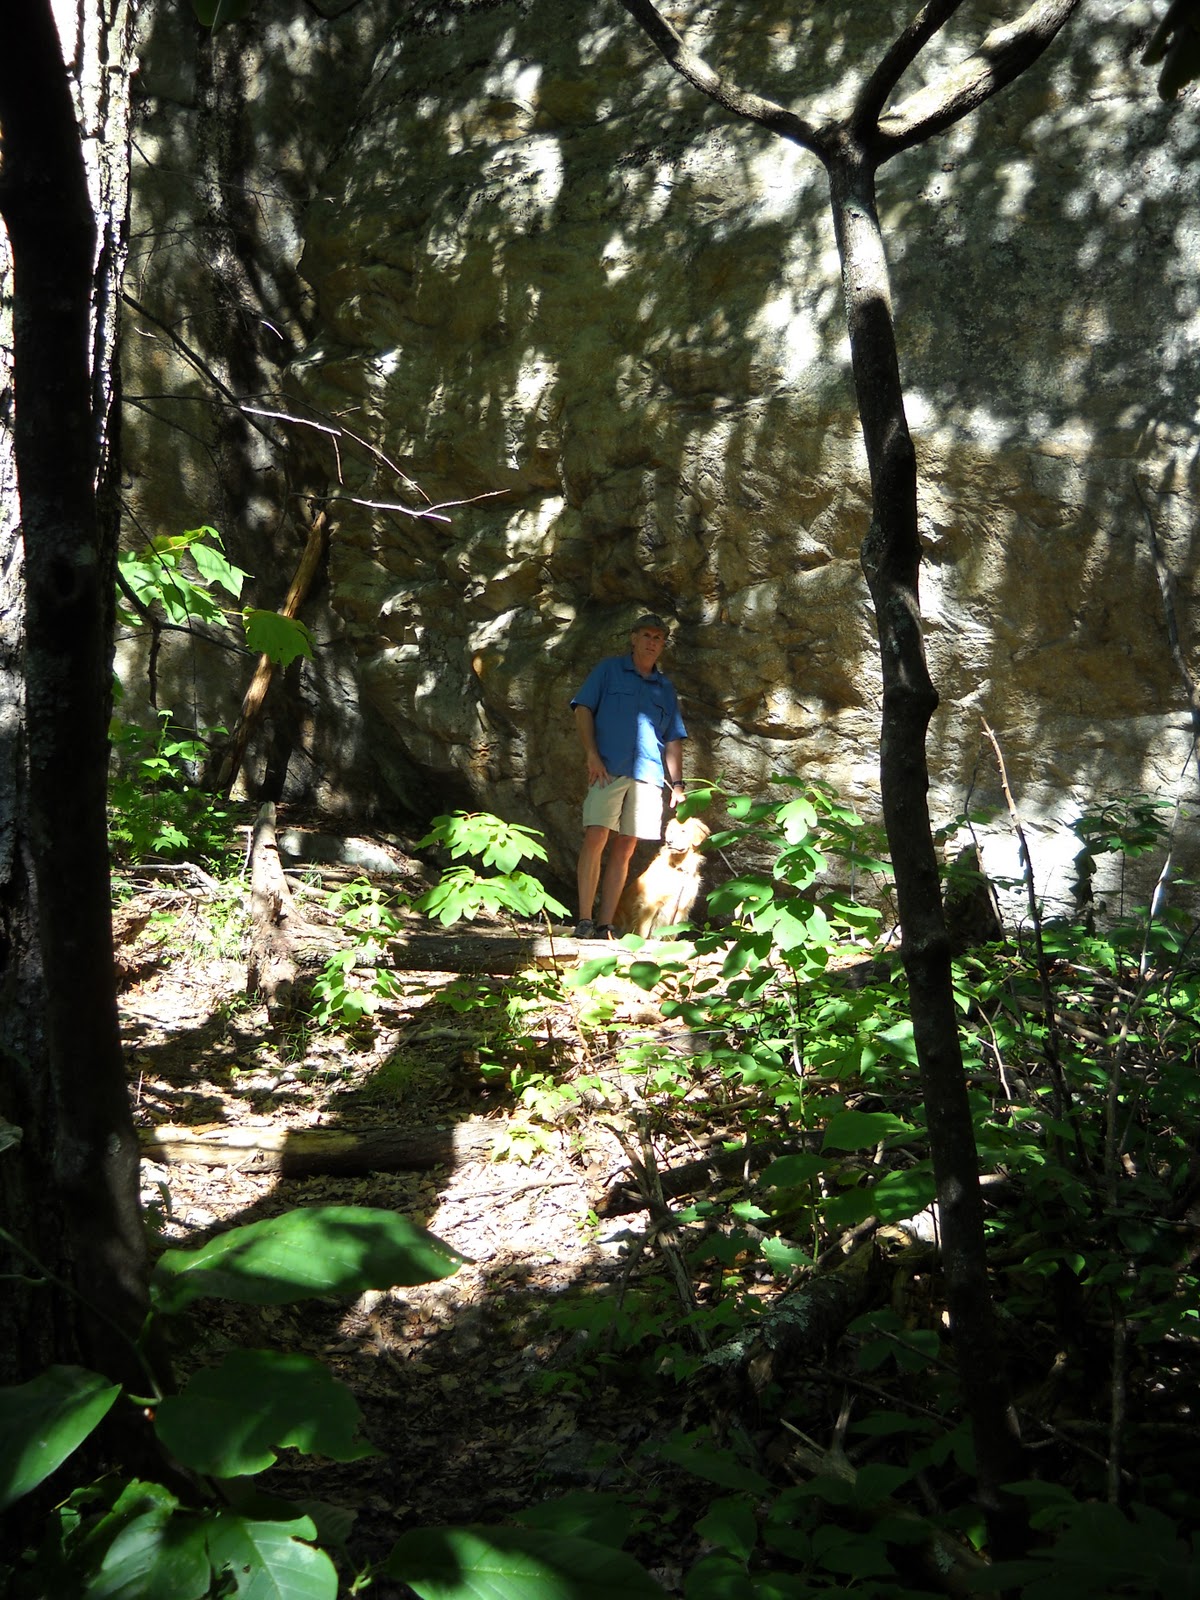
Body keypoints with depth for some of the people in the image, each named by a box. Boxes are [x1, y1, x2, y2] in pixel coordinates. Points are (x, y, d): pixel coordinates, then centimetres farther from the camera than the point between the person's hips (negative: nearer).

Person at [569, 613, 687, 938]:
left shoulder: (666, 688, 22)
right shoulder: (609, 669, 13)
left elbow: (673, 739, 21)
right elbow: (583, 709, 5)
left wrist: (677, 783, 10)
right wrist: (592, 755, -7)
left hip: (648, 776, 3)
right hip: (608, 769, -3)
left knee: (624, 848, 0)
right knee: (596, 838, -16)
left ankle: (605, 925, 2)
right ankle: (584, 921, -15)